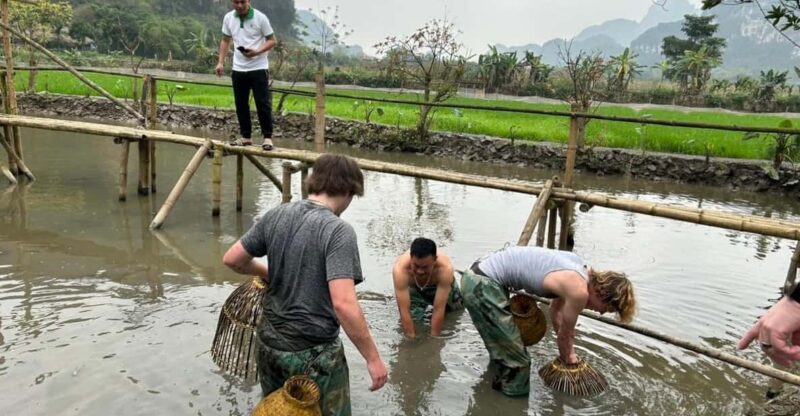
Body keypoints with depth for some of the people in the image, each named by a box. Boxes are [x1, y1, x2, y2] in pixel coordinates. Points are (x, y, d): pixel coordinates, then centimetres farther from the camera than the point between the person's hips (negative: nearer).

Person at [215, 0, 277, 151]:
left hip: (258, 68, -4)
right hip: (238, 69, 4)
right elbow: (225, 41, 16)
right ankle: (246, 137, 19)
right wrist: (220, 62, 7)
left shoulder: (260, 17, -8)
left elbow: (273, 41, -5)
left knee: (263, 104, -5)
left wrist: (257, 51, -20)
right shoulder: (228, 18, 4)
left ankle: (267, 137, 3)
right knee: (241, 105, 8)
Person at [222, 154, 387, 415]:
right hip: (314, 353, -6)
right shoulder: (338, 231, -21)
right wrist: (373, 358, -19)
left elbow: (232, 259, 6)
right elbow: (343, 304, -28)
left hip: (269, 343, 6)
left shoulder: (276, 216, -3)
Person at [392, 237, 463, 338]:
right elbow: (404, 311, -40)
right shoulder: (400, 269, -44)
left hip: (441, 288, 0)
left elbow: (439, 310, -39)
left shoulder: (445, 268, -44)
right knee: (411, 319, -10)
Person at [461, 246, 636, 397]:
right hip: (482, 283, -10)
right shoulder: (579, 291, -16)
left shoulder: (581, 269, 10)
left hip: (481, 273, 10)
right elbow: (564, 334, 2)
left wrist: (568, 352, 32)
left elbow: (557, 310, 25)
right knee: (516, 361, 0)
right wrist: (567, 358, 23)